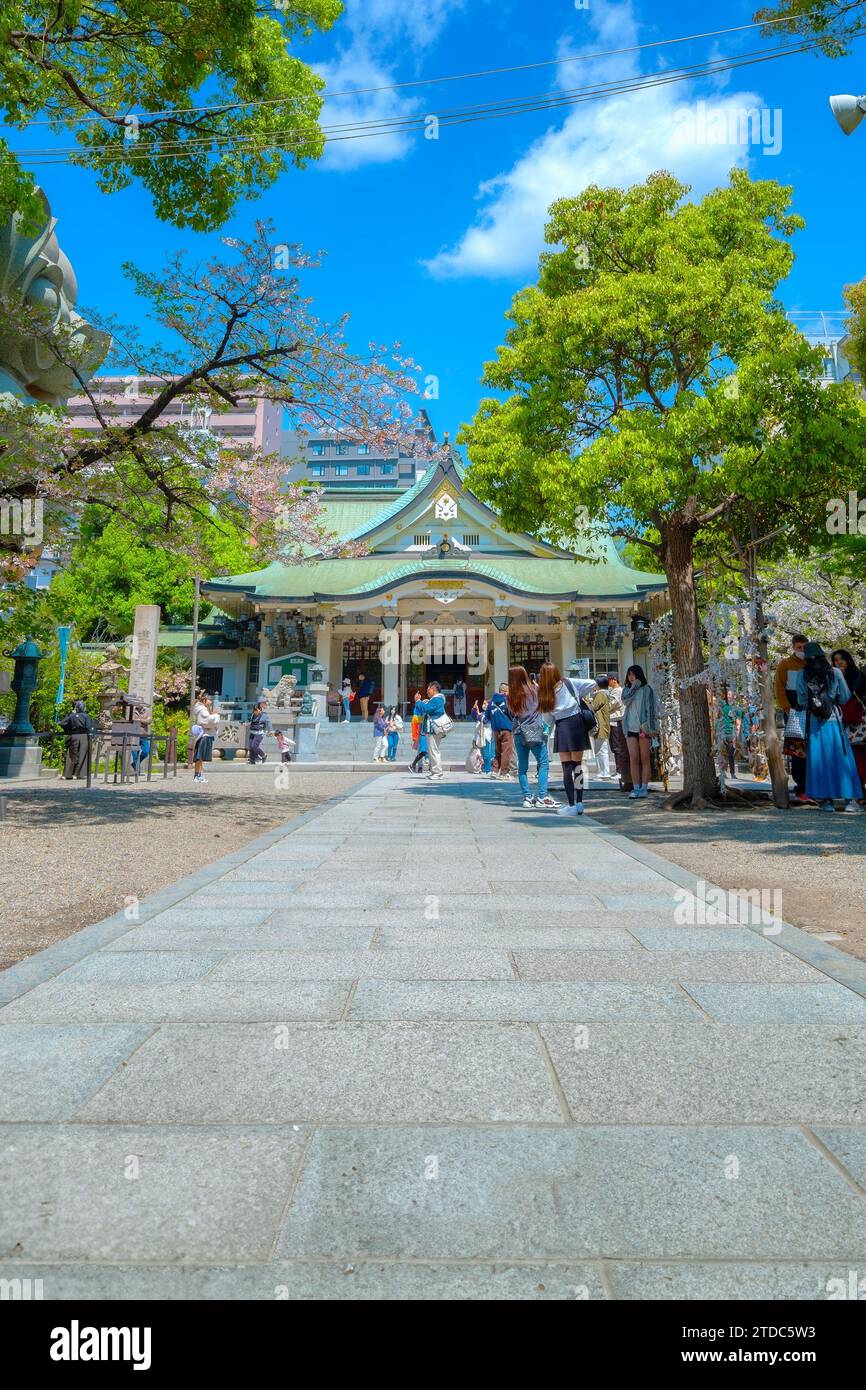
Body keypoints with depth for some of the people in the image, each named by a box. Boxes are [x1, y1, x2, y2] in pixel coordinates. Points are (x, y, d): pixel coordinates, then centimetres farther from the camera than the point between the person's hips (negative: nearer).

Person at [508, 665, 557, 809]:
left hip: (518, 734, 4)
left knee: (522, 766, 8)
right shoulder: (534, 691, -6)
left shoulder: (510, 696, 2)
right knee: (543, 763, 1)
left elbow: (510, 716, 9)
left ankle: (527, 798, 7)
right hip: (535, 733, -3)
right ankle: (542, 797, -8)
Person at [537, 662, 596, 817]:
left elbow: (548, 718, -4)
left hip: (562, 727, -3)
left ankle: (571, 806, -1)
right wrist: (583, 697, 22)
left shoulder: (543, 692, -3)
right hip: (577, 722, 3)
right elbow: (592, 684, 8)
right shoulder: (570, 683, 3)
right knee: (578, 765, 10)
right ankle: (579, 804, 15)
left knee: (566, 767, 1)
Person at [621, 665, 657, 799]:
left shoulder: (647, 689, -1)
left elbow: (651, 709, -5)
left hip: (643, 728, -3)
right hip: (631, 728, 3)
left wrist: (651, 727, -13)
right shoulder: (627, 689, 13)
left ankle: (644, 788, 6)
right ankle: (636, 788, 2)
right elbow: (625, 701, -7)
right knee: (633, 759, -1)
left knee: (645, 759, 1)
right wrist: (634, 687, -10)